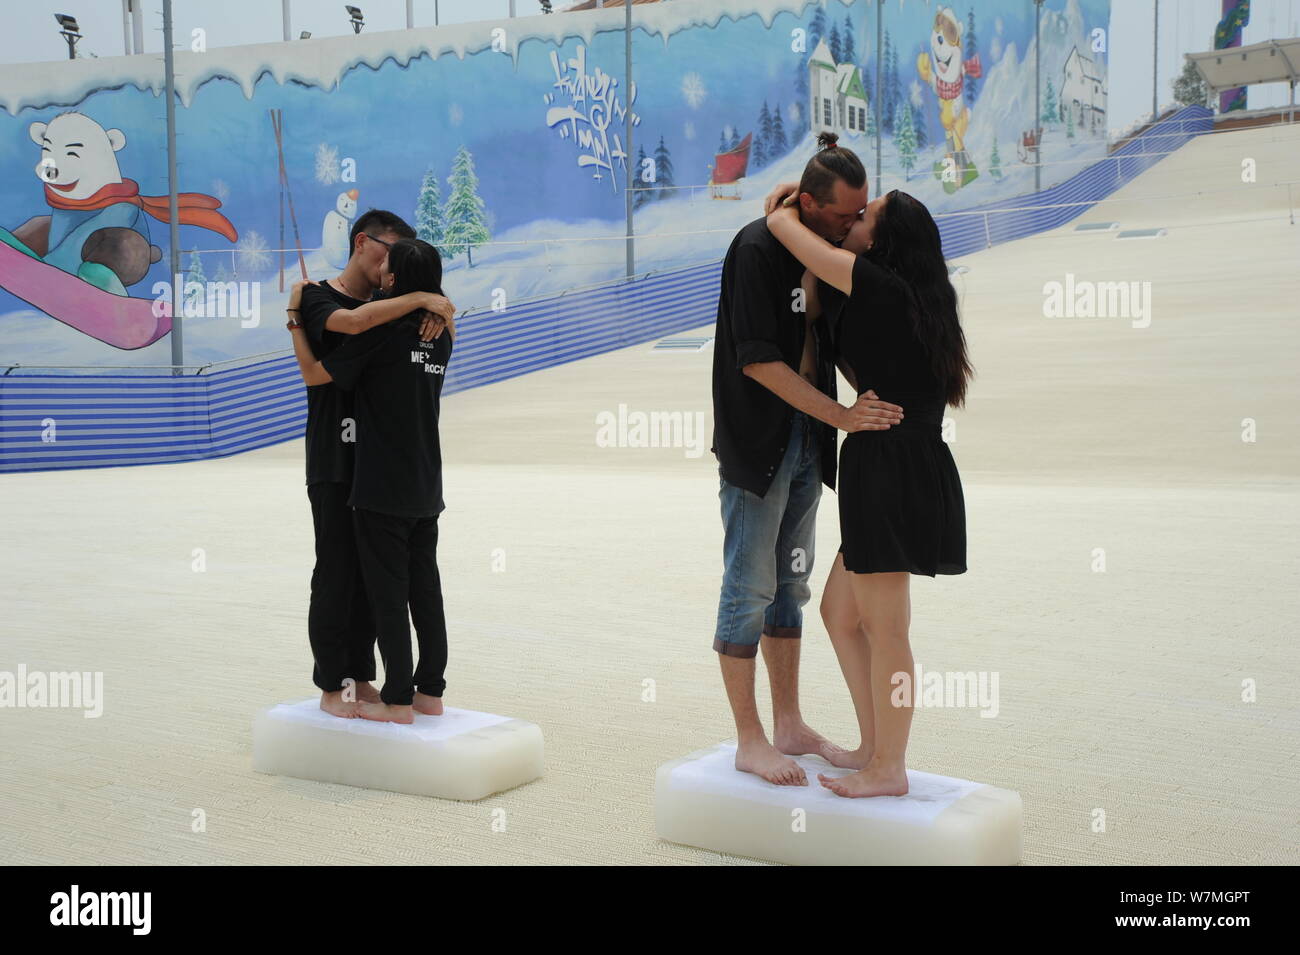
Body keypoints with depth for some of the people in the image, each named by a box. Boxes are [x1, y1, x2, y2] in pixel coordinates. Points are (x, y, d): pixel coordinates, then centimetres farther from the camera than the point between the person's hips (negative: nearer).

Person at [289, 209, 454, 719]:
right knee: (336, 575, -2)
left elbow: (444, 318, 11)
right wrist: (421, 298, -24)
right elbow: (352, 322, -29)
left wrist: (438, 313, -12)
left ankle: (361, 678, 19)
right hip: (335, 464, -7)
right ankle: (330, 686, 8)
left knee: (372, 575, 10)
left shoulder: (387, 305, 14)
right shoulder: (318, 298, -7)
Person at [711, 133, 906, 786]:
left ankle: (788, 725, 24)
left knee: (790, 585, 14)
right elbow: (758, 360, -21)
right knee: (749, 589, -1)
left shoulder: (828, 252, 8)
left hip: (806, 442, 8)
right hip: (756, 443, -8)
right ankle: (749, 742, 8)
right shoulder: (758, 249, -16)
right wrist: (841, 416, -24)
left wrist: (876, 397, 0)